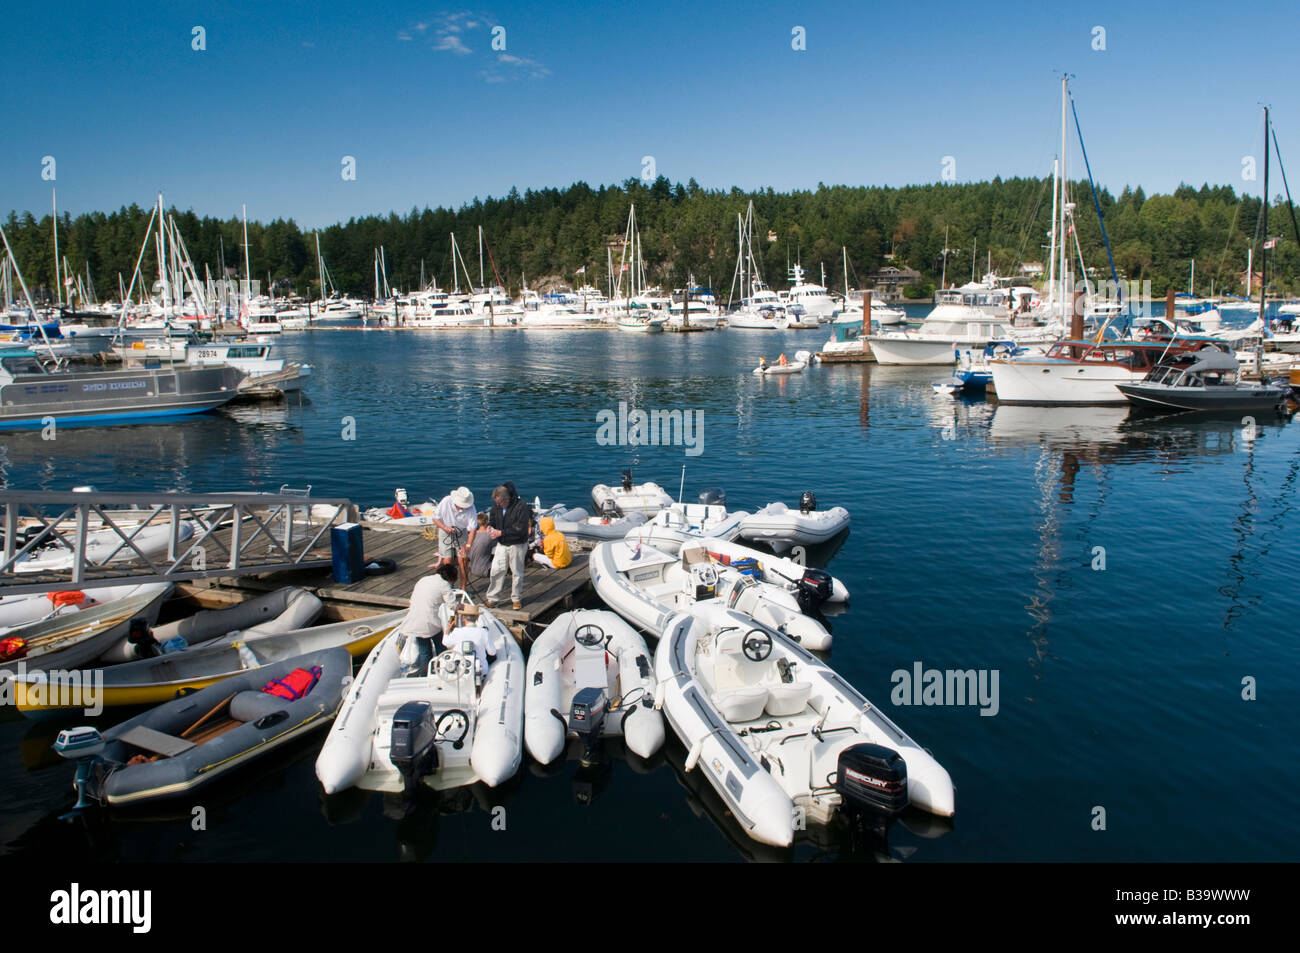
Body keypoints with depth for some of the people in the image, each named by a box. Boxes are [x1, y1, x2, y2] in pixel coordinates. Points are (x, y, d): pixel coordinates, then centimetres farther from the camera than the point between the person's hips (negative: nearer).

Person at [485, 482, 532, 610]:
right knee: (496, 571, 3)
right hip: (502, 544, 5)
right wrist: (490, 526, -9)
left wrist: (501, 532, -26)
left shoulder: (521, 507, -22)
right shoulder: (496, 505, -3)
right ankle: (492, 599, 14)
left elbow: (521, 530, -25)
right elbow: (492, 518, 16)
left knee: (517, 573, 8)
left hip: (517, 545, -5)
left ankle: (517, 599, 24)